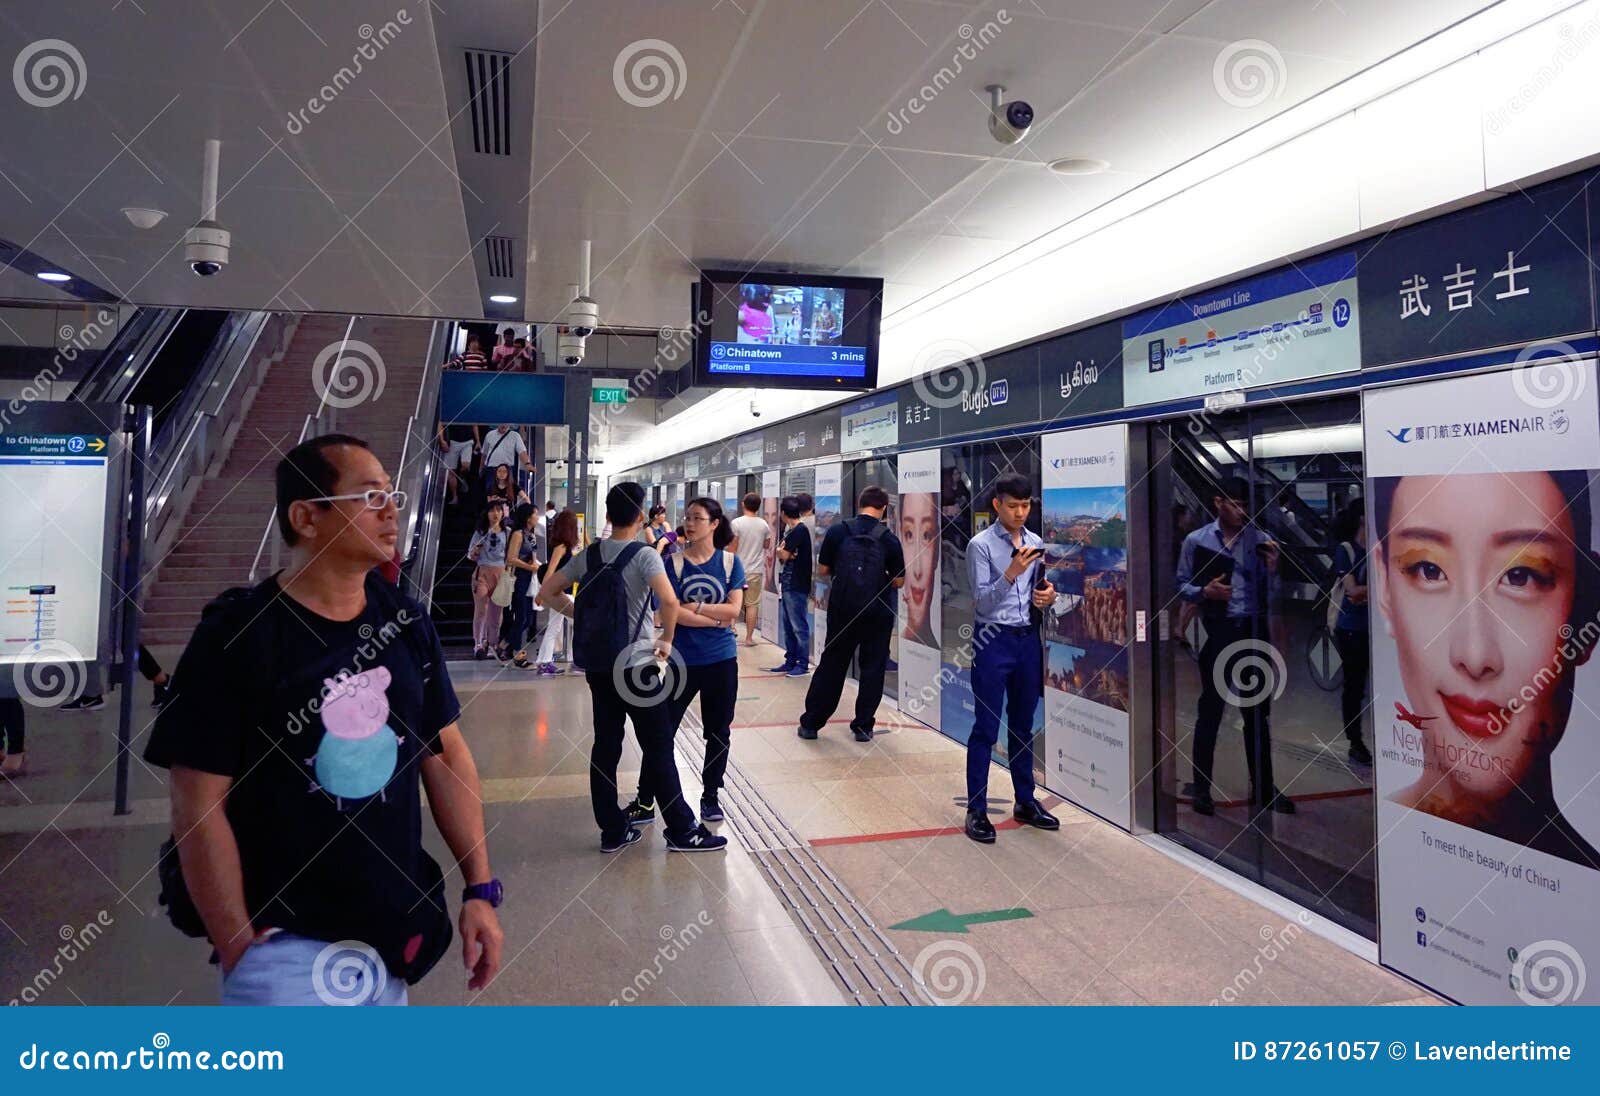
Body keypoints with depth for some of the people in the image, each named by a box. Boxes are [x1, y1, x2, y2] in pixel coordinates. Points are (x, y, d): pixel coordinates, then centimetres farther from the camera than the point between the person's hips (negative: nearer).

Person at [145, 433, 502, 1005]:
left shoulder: (408, 622, 0)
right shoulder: (235, 636, -14)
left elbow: (447, 756, 4)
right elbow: (199, 811, -12)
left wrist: (480, 890, 2)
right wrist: (241, 955, -12)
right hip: (287, 944, -5)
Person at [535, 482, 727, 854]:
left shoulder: (588, 555, 5)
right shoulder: (644, 555, -13)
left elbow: (547, 593, 10)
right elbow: (669, 601, -27)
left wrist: (581, 615, 13)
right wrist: (667, 640, -11)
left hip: (597, 666, 6)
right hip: (636, 665, -6)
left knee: (605, 746, 12)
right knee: (658, 749, 3)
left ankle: (613, 830, 20)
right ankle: (682, 830, 12)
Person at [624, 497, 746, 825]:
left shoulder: (730, 562, 0)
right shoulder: (674, 562, -4)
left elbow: (734, 610, -8)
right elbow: (672, 613, -13)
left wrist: (695, 607, -14)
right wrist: (716, 619, -14)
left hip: (721, 660, 1)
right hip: (682, 660, -1)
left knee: (719, 732, 11)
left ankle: (710, 797, 28)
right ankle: (645, 801, 15)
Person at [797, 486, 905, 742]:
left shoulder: (837, 531, -5)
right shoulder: (889, 538, -6)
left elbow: (823, 570, 1)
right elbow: (899, 581, -3)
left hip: (842, 609, 1)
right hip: (878, 613, -1)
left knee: (830, 666, 11)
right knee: (872, 669, 11)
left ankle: (810, 723, 17)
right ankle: (863, 726, 15)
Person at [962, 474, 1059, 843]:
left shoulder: (1037, 543, 8)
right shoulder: (981, 545, -8)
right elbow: (982, 601, -13)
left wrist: (1048, 595, -6)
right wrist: (1011, 573, -26)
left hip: (1028, 639, 6)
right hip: (993, 640, -5)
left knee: (1023, 726, 15)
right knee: (986, 729, -1)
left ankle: (1025, 802, 27)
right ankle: (976, 811, 6)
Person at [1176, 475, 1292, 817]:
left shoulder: (1259, 539, 5)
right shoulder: (1196, 540, 1)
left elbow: (1269, 590, 8)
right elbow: (1182, 585, 5)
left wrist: (1272, 567, -10)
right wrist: (1204, 591, -14)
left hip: (1253, 631, 2)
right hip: (1216, 632, -2)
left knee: (1257, 712, 10)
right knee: (1210, 711, 3)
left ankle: (1263, 788, 22)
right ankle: (1202, 789, 13)